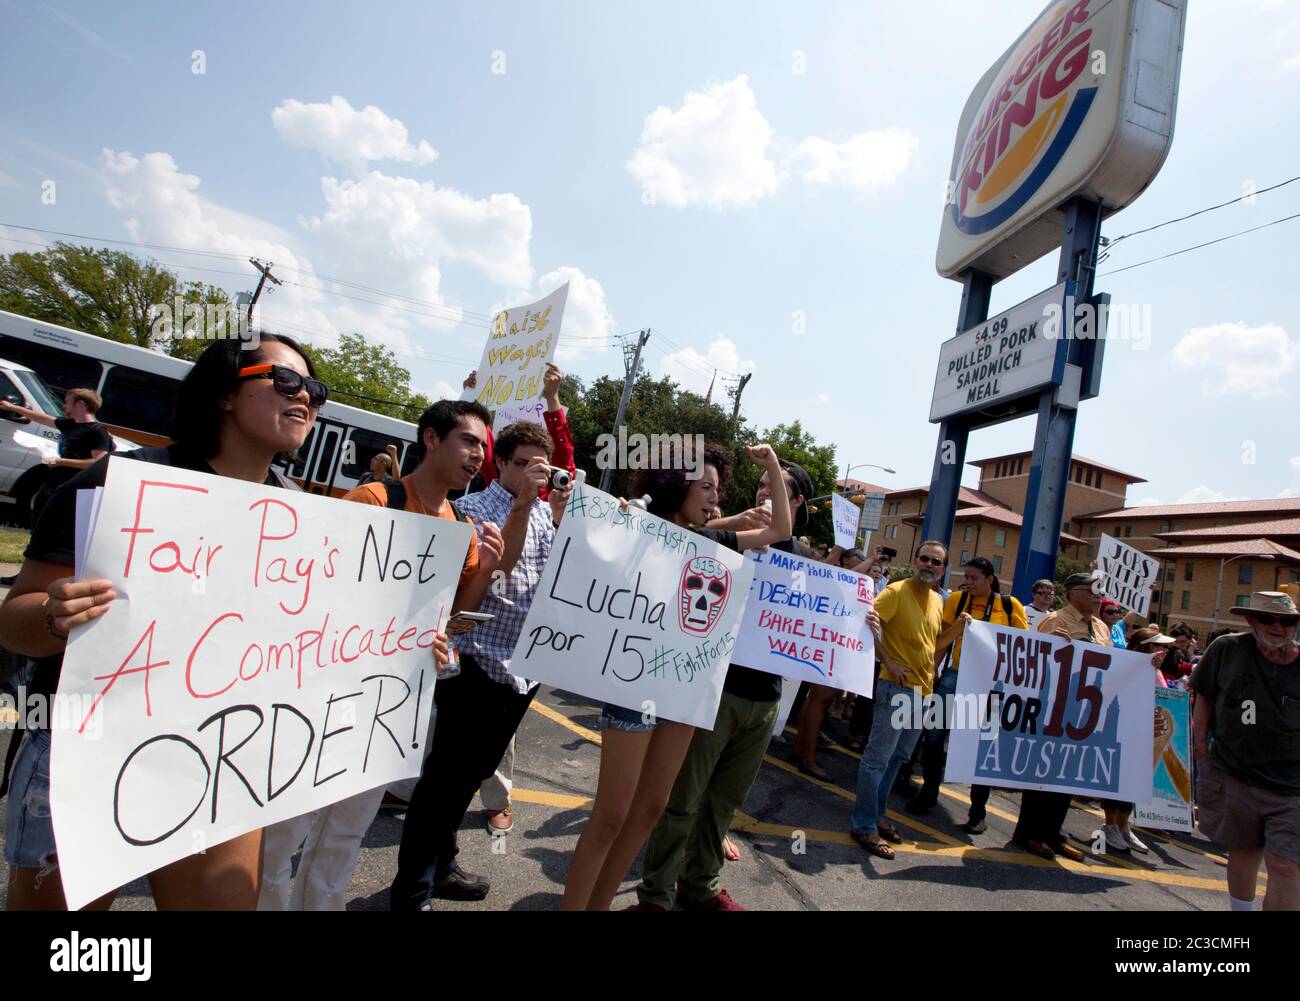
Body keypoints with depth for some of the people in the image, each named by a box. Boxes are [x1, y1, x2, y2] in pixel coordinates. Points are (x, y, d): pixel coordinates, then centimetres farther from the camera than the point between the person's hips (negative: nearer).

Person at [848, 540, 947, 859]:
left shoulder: (937, 602, 12)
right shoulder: (896, 591, -11)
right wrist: (888, 662, -20)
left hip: (923, 689, 8)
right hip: (897, 686, -8)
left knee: (898, 757, 16)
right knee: (878, 756, -5)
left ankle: (876, 815, 29)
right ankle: (864, 825, 4)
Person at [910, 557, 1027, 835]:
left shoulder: (1010, 605, -1)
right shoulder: (957, 599, 0)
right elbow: (942, 640, 1)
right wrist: (957, 627, -17)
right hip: (956, 675, 1)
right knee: (934, 735, -2)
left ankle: (979, 809, 22)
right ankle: (929, 793, 21)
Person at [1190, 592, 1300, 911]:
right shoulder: (1227, 649, -5)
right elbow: (1204, 696, 6)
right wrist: (1201, 744, 3)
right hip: (1232, 774, 1)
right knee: (1243, 850, 17)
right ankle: (1240, 909, 38)